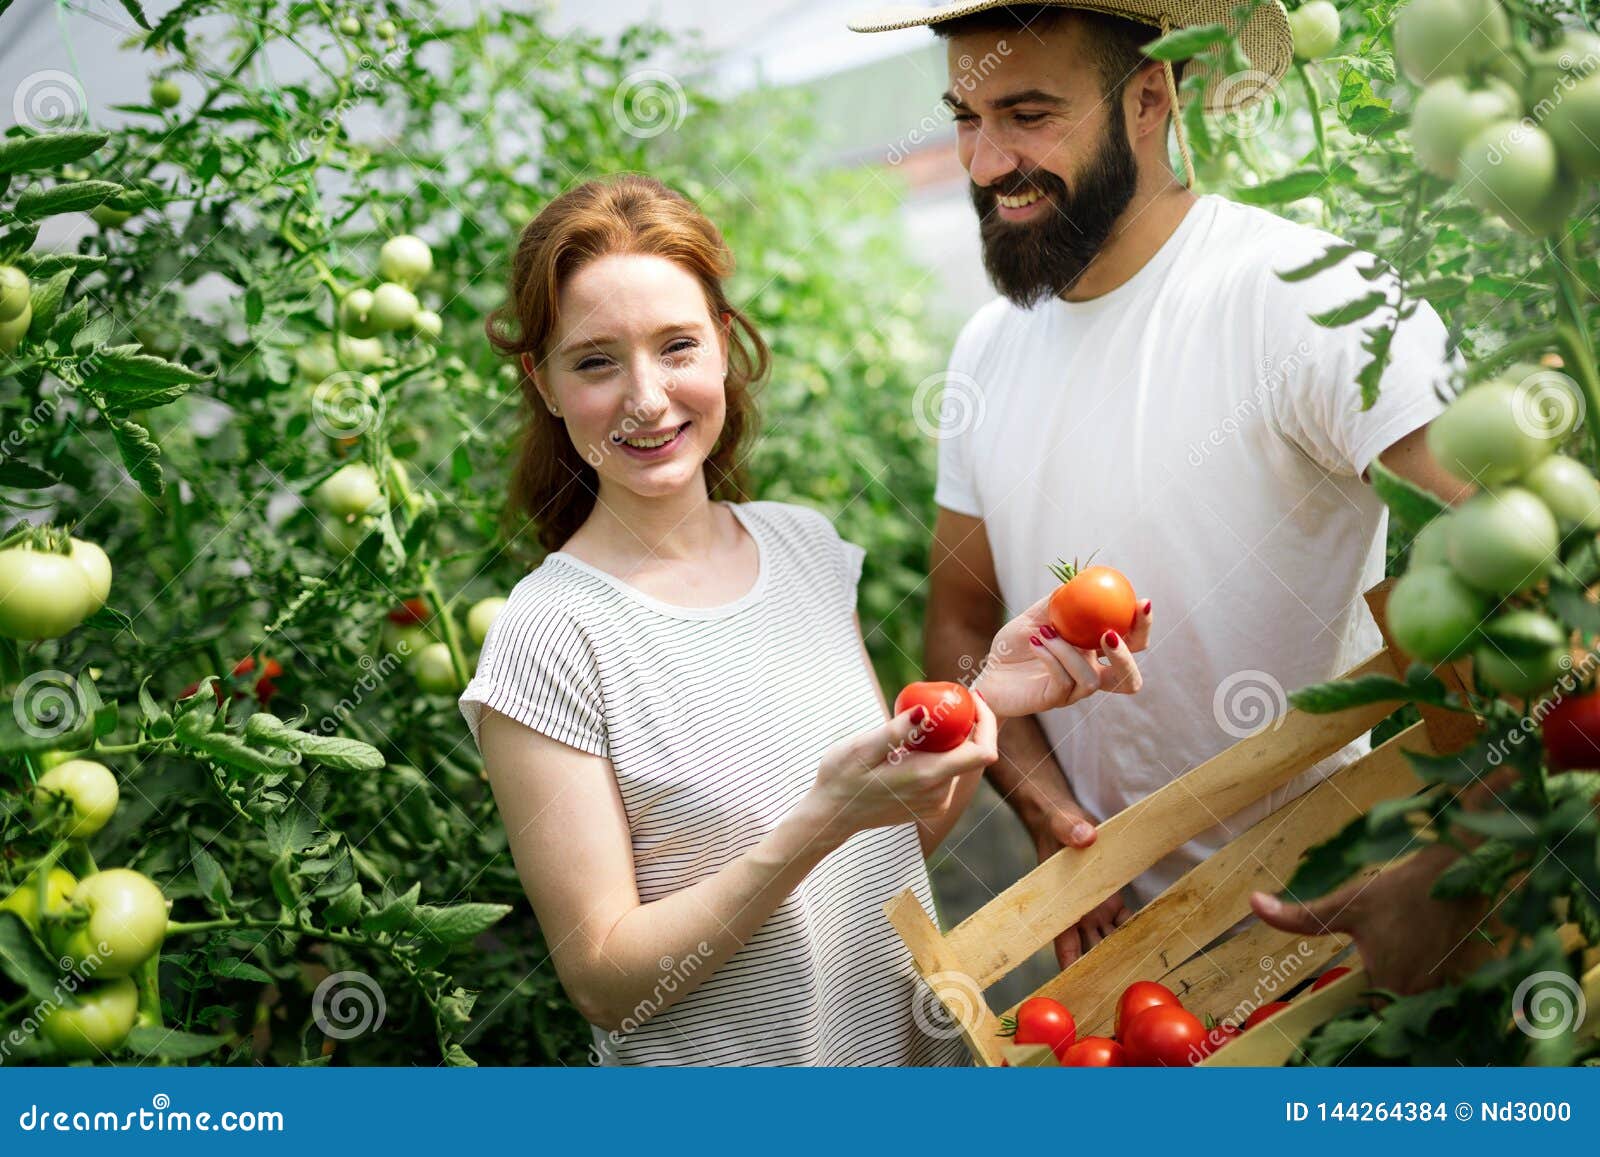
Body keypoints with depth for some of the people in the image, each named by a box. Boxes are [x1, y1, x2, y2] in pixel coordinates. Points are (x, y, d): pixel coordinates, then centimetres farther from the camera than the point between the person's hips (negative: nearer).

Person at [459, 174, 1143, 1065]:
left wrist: (996, 694, -12)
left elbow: (899, 841, 4)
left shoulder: (805, 542, -3)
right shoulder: (551, 635, -19)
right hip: (720, 1064, -5)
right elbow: (604, 978, -19)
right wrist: (824, 819, -28)